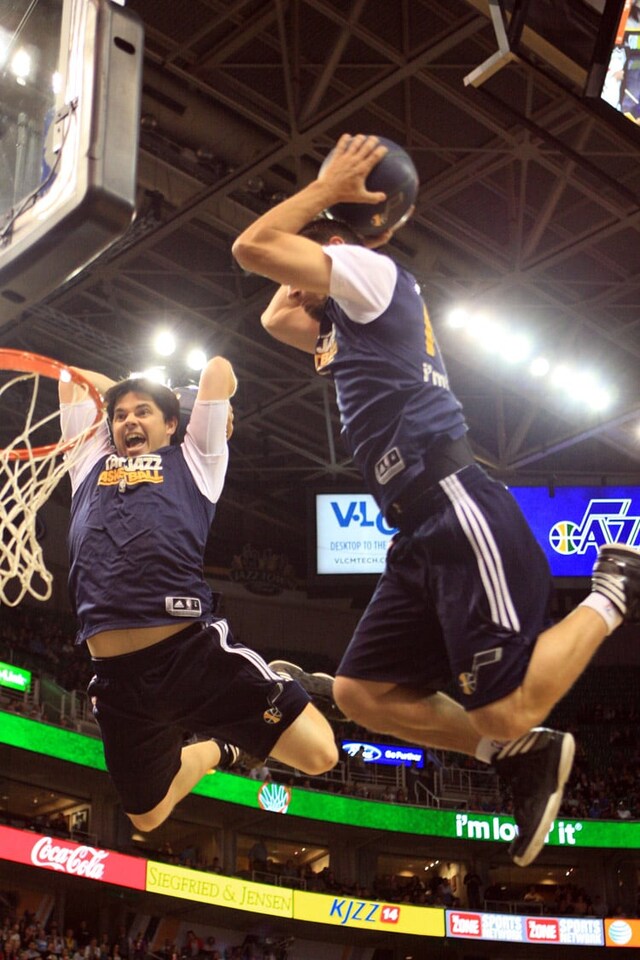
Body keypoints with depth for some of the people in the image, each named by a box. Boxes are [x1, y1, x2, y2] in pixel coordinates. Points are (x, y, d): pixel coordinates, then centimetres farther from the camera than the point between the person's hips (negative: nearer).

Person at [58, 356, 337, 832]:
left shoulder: (192, 460, 17)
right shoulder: (91, 462, 24)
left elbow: (219, 368, 19)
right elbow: (73, 379, 33)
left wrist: (215, 408, 37)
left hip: (193, 650, -3)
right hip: (115, 673, 4)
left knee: (319, 753, -11)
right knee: (147, 816, 17)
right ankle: (217, 749, 46)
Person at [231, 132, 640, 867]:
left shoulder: (371, 271, 0)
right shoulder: (344, 325, 28)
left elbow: (253, 247, -8)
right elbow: (273, 318, 41)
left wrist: (327, 189, 5)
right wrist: (329, 204, 35)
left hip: (459, 512, -10)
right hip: (422, 538, 10)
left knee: (504, 711, -12)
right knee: (362, 694, 8)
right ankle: (525, 757, 10)